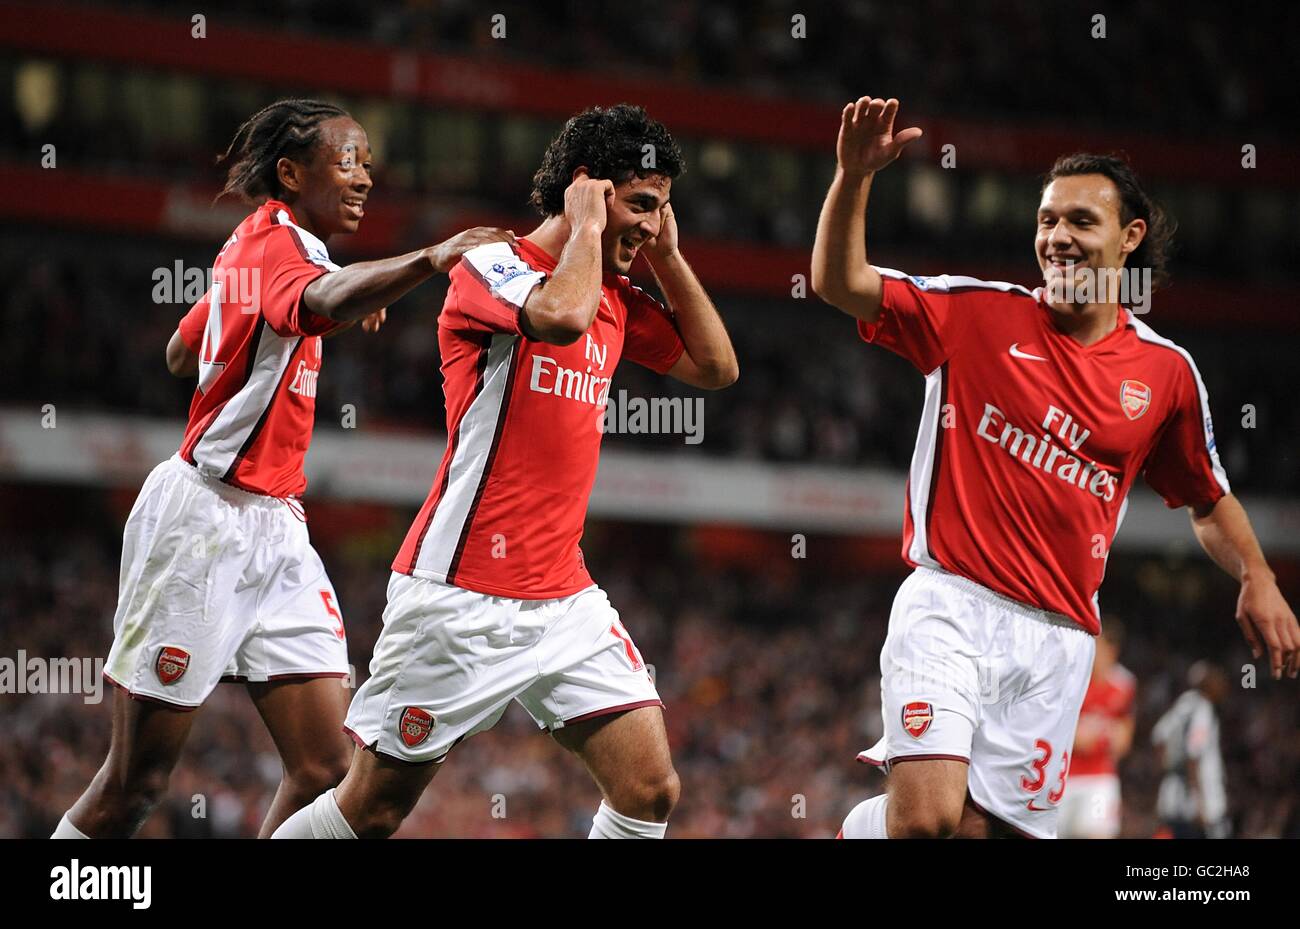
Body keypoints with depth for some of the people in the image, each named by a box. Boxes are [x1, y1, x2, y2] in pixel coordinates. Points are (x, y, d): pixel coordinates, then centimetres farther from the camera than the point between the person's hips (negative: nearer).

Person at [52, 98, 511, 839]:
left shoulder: (254, 247, 15)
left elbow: (181, 354, 30)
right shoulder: (277, 242, -13)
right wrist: (428, 260, -55)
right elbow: (322, 299, -39)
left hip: (274, 529, 9)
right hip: (205, 521, -9)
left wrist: (328, 314, 26)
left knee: (328, 770, -3)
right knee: (135, 784, -2)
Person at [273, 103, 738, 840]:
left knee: (651, 790, -7)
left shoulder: (617, 298, 13)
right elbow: (562, 315, -29)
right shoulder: (490, 267, -9)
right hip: (461, 600, -7)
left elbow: (716, 367, 18)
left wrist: (667, 256, 10)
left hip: (564, 599, 7)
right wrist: (585, 228, -12)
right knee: (371, 811, 0)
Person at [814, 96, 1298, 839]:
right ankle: (862, 827, 14)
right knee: (927, 817, -20)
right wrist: (855, 176, -17)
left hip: (1058, 637, 3)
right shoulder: (976, 315, 2)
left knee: (997, 827, -3)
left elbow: (1208, 500, 22)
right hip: (951, 607, -3)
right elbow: (841, 284, -3)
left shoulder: (1168, 373, 9)